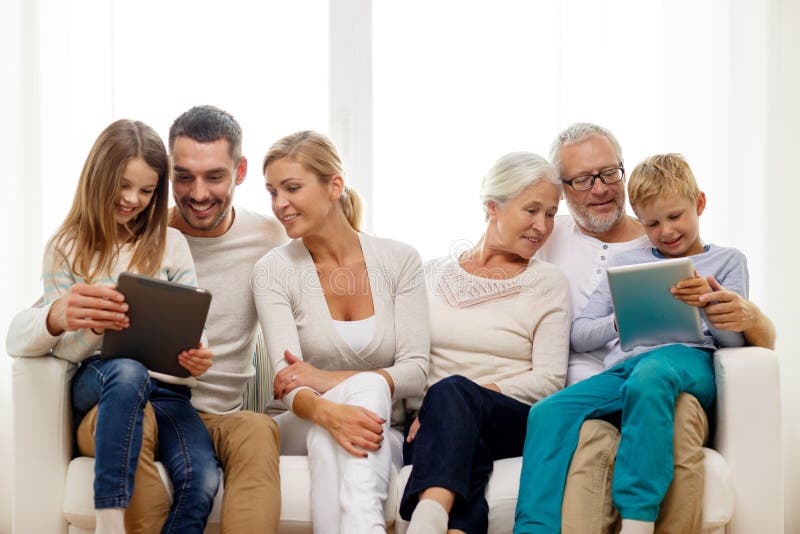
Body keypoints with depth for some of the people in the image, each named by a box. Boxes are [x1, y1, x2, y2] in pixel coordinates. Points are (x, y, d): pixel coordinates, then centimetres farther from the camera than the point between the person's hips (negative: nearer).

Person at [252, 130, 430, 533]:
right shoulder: (272, 270, -2)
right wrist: (327, 411, -40)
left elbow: (415, 371, -7)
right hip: (303, 429, -1)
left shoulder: (399, 260, 1)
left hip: (386, 432, 1)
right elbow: (289, 383, -16)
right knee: (367, 386, -34)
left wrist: (329, 379, -22)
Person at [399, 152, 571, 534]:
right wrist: (425, 408, -9)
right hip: (436, 424, 2)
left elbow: (549, 379, 0)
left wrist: (456, 396, -13)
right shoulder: (435, 273, 20)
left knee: (453, 391, -38)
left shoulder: (548, 283, 11)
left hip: (515, 424, -2)